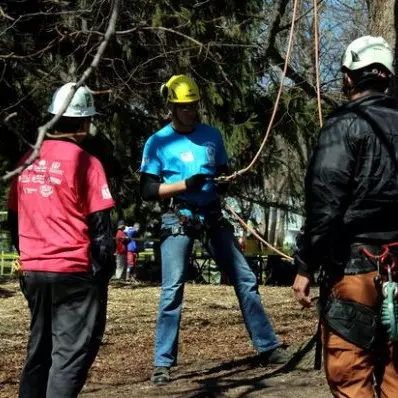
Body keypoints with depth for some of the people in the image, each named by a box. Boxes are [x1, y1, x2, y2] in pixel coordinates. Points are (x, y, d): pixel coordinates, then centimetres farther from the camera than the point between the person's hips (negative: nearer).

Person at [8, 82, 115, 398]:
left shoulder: (28, 161, 7)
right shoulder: (84, 161, -10)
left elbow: (14, 219, 13)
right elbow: (100, 224, -10)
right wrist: (105, 267, 0)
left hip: (33, 271, 6)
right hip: (75, 272, -6)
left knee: (40, 351, 17)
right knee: (72, 354, -2)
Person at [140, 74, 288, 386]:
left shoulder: (212, 135, 10)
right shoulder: (158, 142, -2)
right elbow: (148, 190, -6)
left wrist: (223, 185, -4)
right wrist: (185, 184, -19)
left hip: (214, 217, 4)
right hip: (179, 219, -4)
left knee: (246, 280, 3)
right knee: (172, 290, -9)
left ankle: (268, 347, 12)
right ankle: (163, 363, -2)